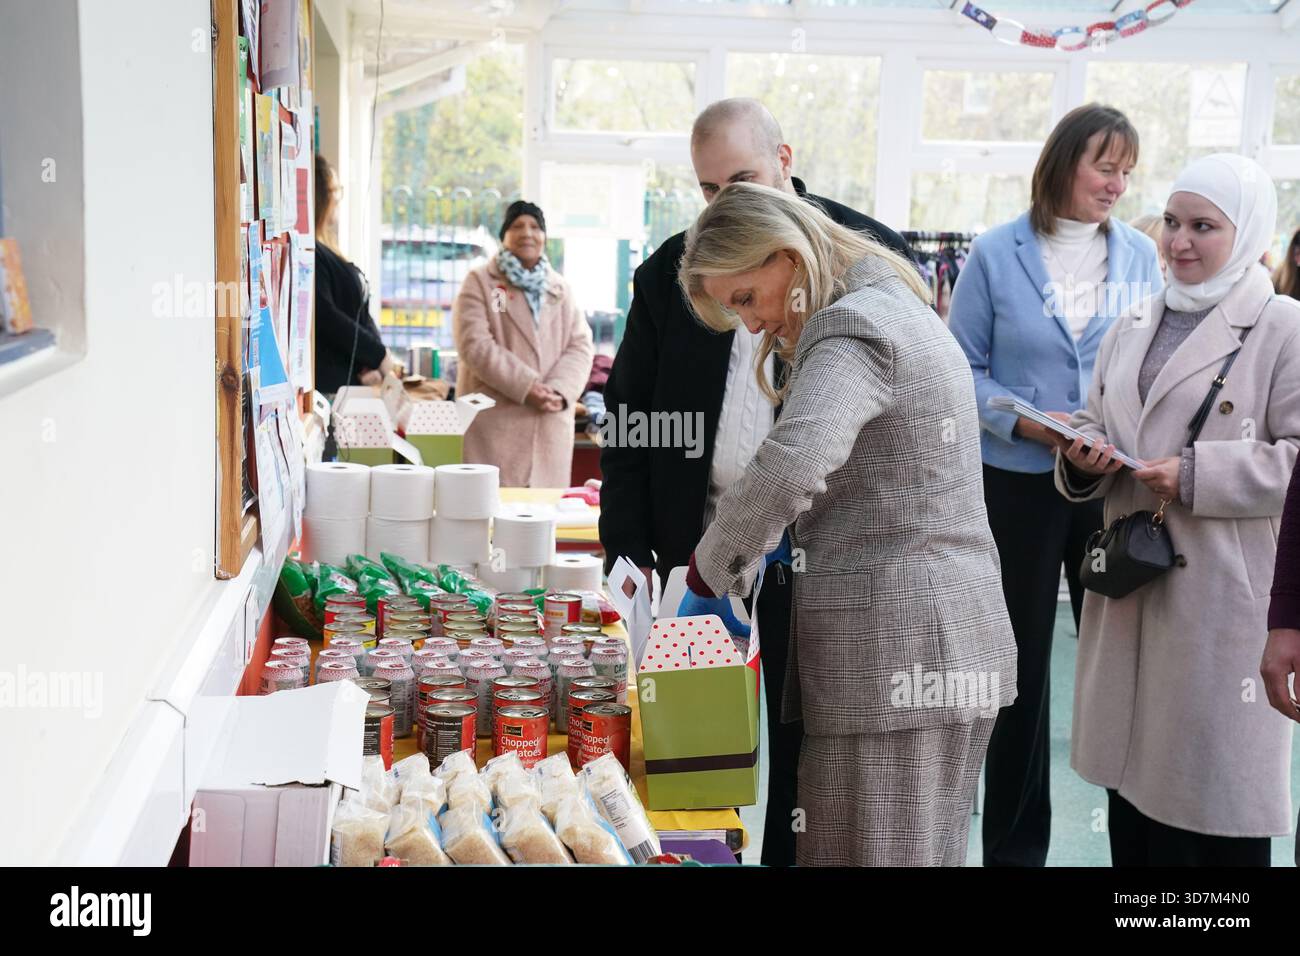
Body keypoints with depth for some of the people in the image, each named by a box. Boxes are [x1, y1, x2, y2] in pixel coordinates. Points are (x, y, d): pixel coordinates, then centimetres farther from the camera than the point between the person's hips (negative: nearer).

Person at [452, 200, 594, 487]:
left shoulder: (561, 288, 19)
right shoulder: (480, 282, 5)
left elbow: (581, 345, 9)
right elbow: (475, 345, -7)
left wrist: (559, 391, -10)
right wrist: (526, 387, -15)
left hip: (551, 422, 4)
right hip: (495, 423, -4)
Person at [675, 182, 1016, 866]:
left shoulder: (850, 329, -13)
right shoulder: (899, 310, 20)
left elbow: (787, 467, -30)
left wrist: (709, 575, -16)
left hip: (892, 648, -10)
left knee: (862, 849, -2)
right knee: (926, 847, 14)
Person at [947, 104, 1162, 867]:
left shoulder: (1141, 255, 2)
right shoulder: (997, 254, -5)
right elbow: (962, 368, -4)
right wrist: (1027, 423, -19)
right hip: (1021, 482, -1)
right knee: (1023, 660, 10)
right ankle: (1015, 844, 24)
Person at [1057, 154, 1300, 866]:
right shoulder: (1130, 331, 14)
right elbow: (1093, 420, 21)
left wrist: (1196, 476, -19)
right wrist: (1082, 456, -1)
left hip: (1223, 596, -6)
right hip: (1129, 588, 6)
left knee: (1213, 785, 1)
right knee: (1130, 770, 15)